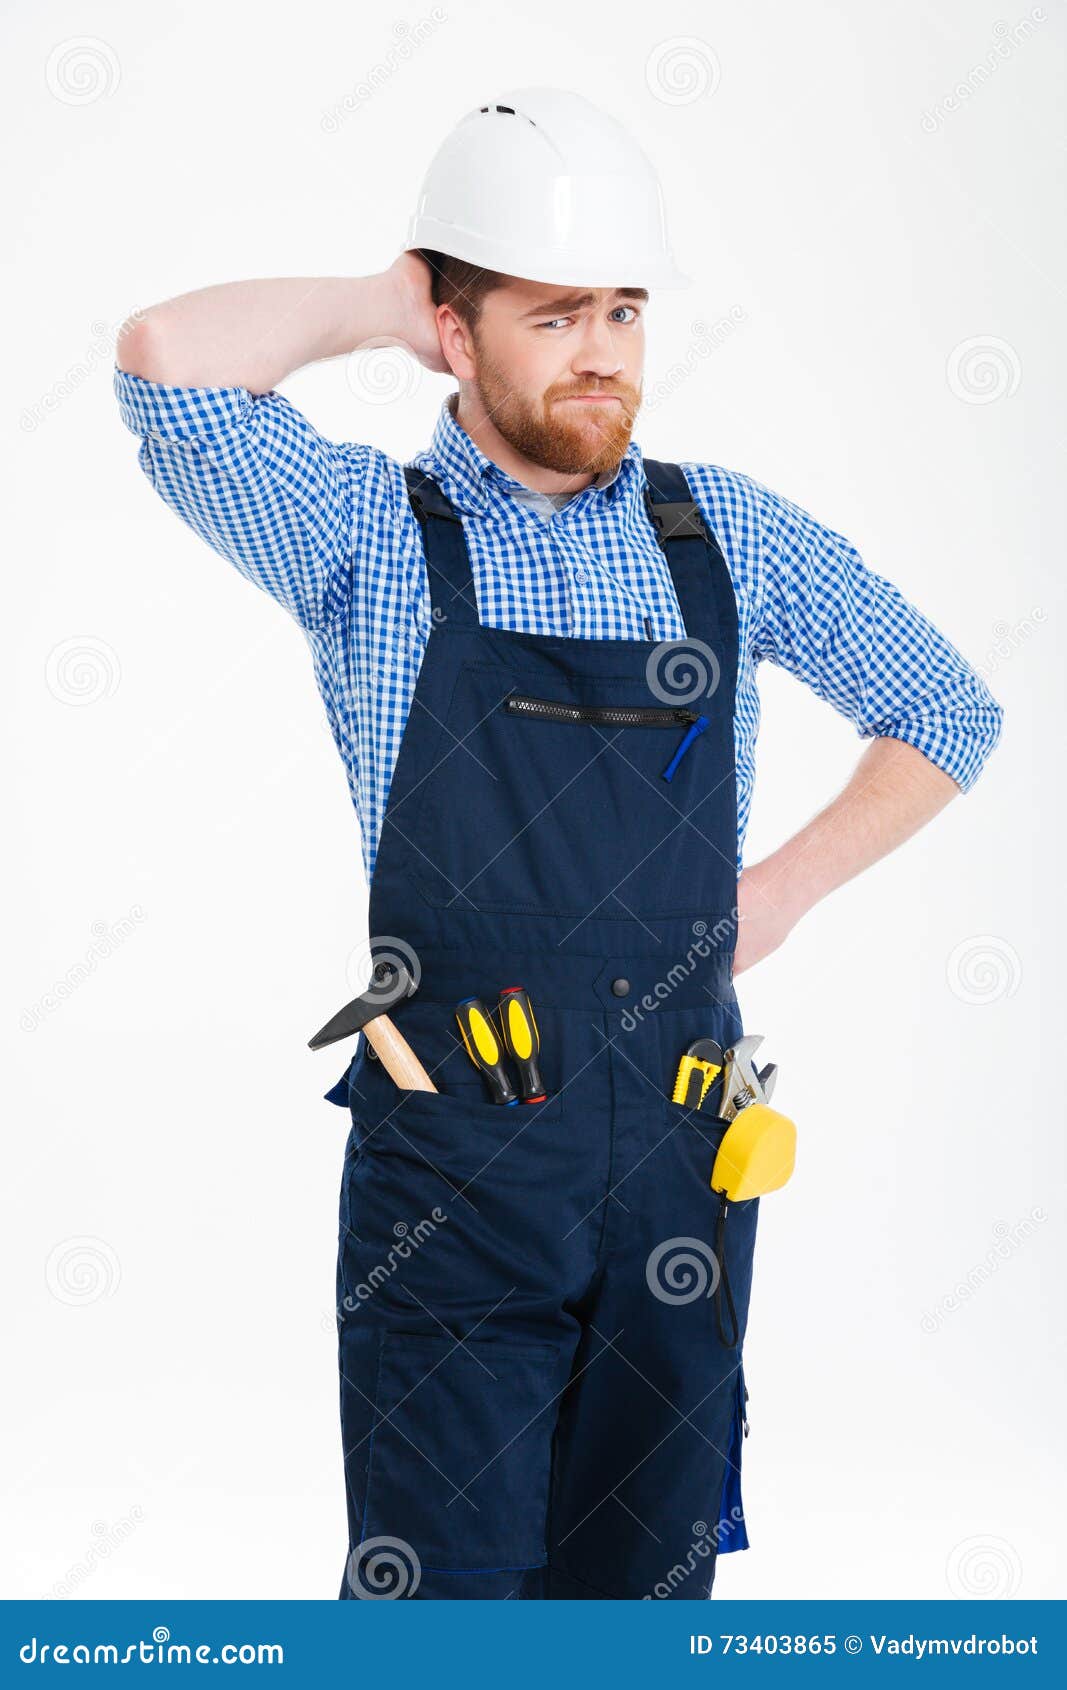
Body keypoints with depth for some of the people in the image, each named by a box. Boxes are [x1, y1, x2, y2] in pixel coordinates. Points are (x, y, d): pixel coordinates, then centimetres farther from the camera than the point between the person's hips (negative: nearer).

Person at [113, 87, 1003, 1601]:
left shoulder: (730, 536, 7)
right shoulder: (370, 536, -1)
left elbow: (949, 714, 18)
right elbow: (168, 363, -19)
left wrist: (779, 892, 7)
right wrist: (376, 305, -4)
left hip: (678, 1158, 3)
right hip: (450, 1174, -3)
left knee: (647, 1578, 12)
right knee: (441, 1587, 2)